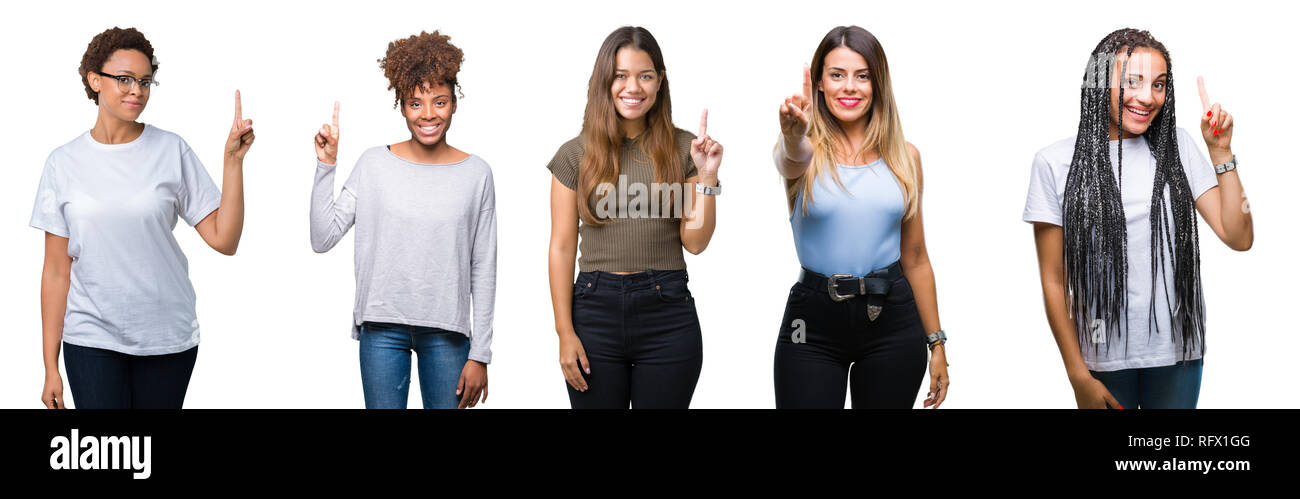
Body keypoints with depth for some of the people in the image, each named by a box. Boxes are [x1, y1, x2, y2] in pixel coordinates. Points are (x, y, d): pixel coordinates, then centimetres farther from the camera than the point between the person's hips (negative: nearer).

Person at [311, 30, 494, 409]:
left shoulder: (476, 174, 1)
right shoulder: (374, 165, 1)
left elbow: (483, 271, 2)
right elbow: (322, 239, -1)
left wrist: (479, 354, 0)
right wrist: (326, 166, -8)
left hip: (447, 332, 0)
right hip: (383, 328, 0)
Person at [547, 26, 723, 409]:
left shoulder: (683, 149, 4)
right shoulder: (575, 155, 3)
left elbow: (695, 242, 2)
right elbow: (562, 248, 2)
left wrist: (707, 175, -10)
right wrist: (565, 333, -2)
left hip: (667, 311, 0)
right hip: (596, 309, 0)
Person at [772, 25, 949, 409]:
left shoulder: (904, 156, 6)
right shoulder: (807, 153, -2)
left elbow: (915, 258, 11)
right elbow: (792, 160, -29)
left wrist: (936, 342, 10)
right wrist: (793, 137, -53)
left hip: (891, 318, 2)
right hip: (814, 321, -2)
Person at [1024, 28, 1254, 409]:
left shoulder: (1176, 146, 3)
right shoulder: (1056, 163, -6)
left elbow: (1238, 238, -1)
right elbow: (1053, 281, -5)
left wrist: (1221, 153, -9)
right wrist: (1079, 377, -7)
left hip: (1179, 349, 3)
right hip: (1104, 356, -2)